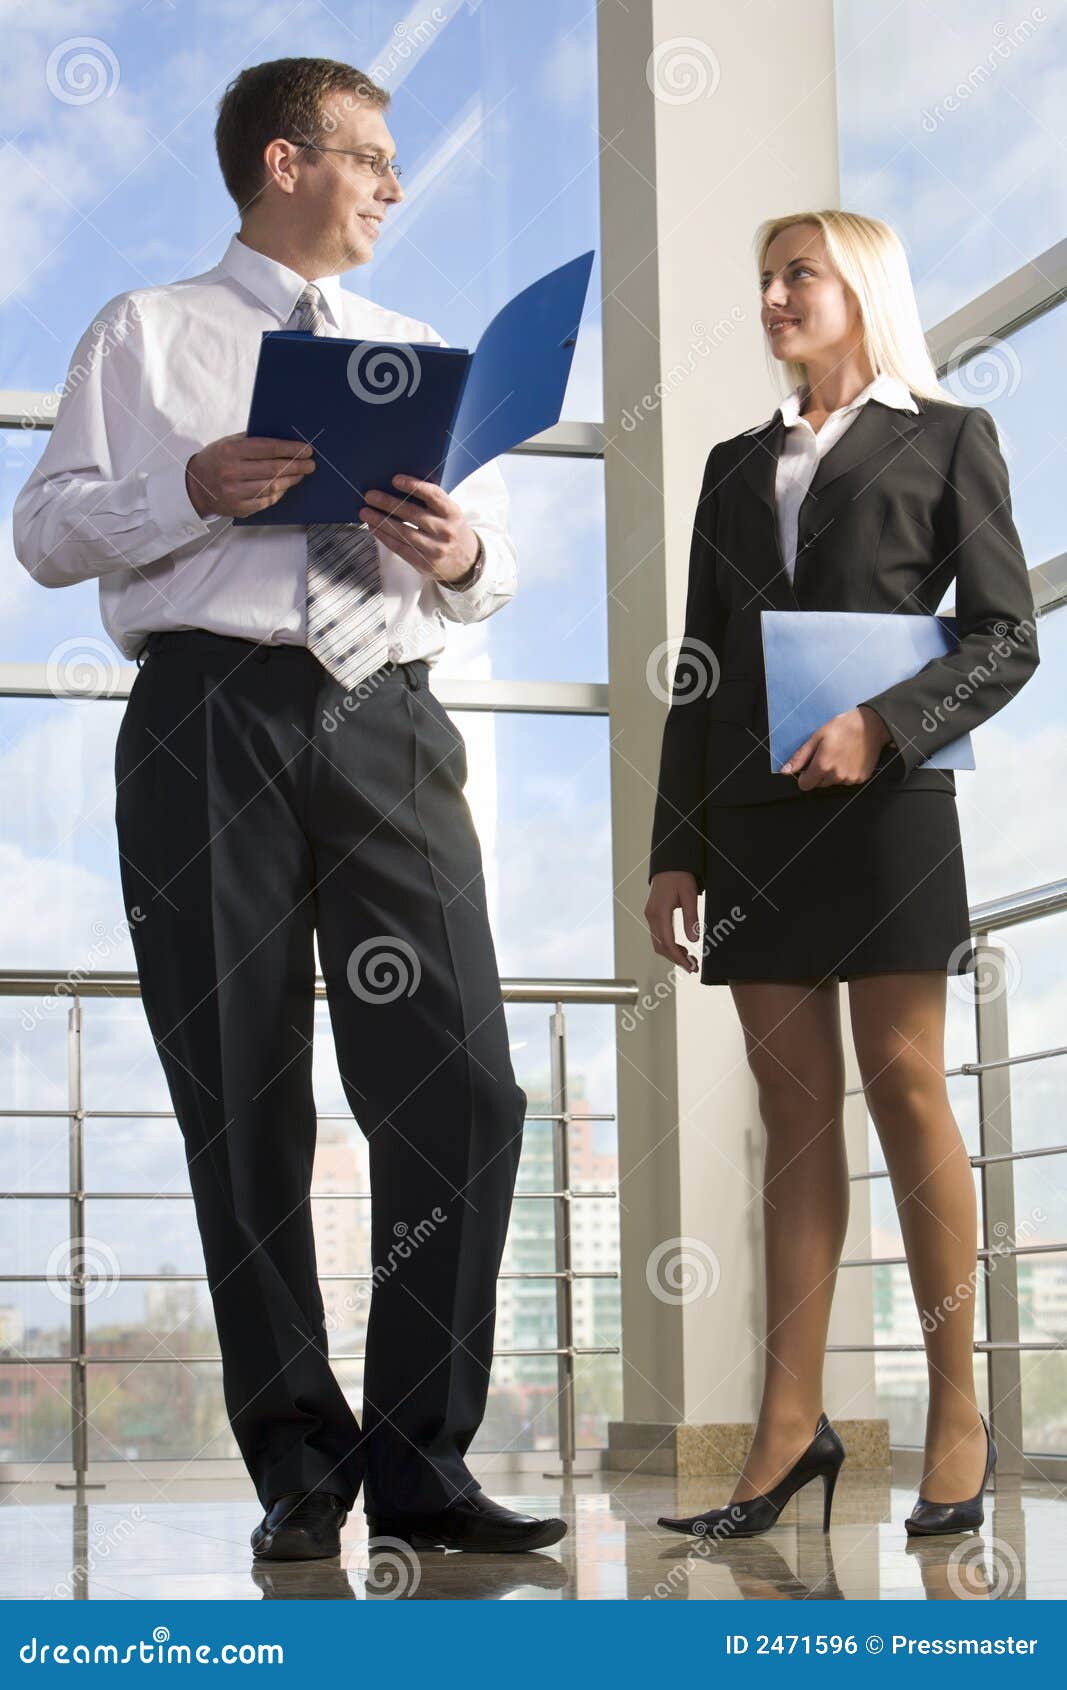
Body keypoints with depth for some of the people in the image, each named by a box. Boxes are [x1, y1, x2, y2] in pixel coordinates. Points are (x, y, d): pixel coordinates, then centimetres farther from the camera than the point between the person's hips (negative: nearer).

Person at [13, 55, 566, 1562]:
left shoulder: (422, 354, 24)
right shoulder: (145, 335, 14)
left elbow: (497, 560, 20)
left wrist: (460, 554, -4)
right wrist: (196, 490, -12)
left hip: (388, 720, 3)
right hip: (210, 714, -3)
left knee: (462, 1088, -10)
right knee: (242, 1107, -2)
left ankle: (420, 1466, -3)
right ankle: (299, 1472, 6)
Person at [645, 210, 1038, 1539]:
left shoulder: (944, 437, 8)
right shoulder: (737, 465, 20)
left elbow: (1006, 637, 0)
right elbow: (702, 668, 17)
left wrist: (883, 726, -16)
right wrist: (675, 853, 10)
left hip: (883, 800, -4)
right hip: (750, 813, 4)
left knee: (903, 1085, -5)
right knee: (793, 1106, 2)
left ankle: (957, 1411, 2)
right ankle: (791, 1423, 1)